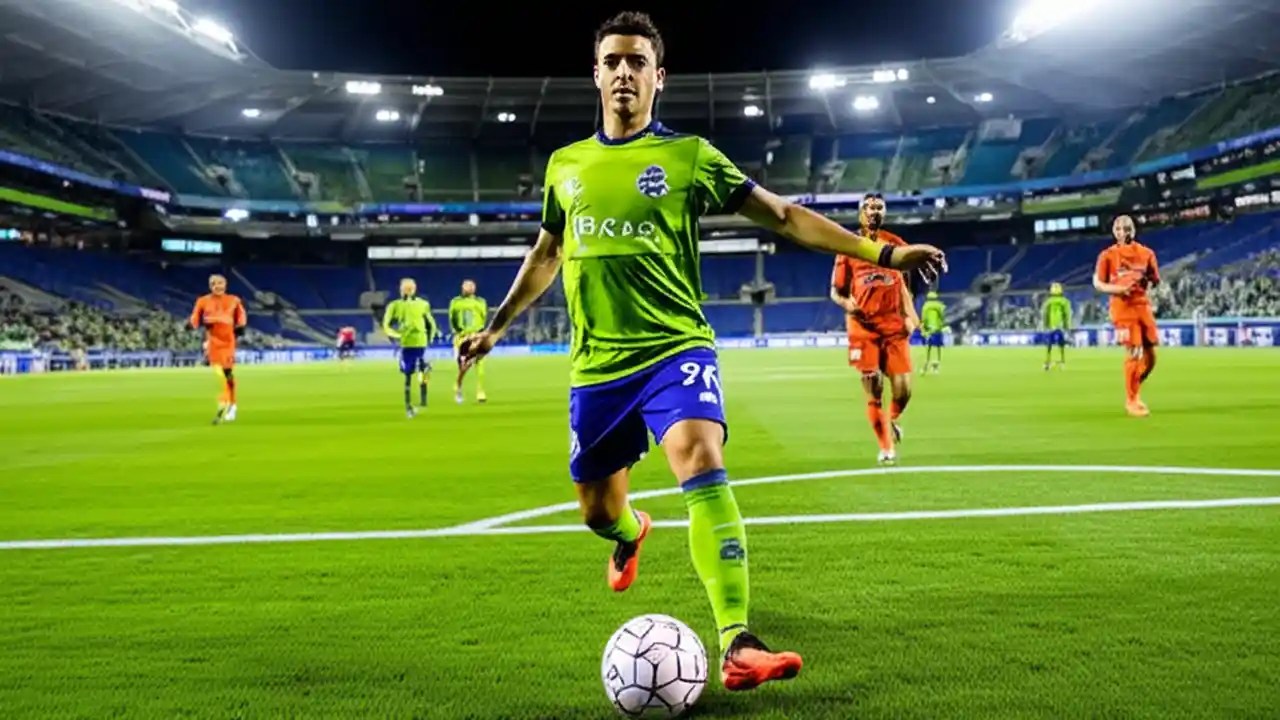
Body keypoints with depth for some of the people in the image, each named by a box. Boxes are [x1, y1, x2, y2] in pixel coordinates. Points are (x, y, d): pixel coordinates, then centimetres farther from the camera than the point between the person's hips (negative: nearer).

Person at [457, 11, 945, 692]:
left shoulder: (688, 155, 0)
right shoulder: (565, 165, 11)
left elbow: (782, 215, -1)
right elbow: (546, 255, 24)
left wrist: (882, 252, -8)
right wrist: (495, 325, 28)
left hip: (674, 348, -4)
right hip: (596, 364, 4)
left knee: (701, 463, -29)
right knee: (596, 508, 12)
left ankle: (737, 647, -27)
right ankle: (631, 534, 52)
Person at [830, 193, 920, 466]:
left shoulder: (896, 244, 11)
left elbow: (903, 286, 18)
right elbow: (836, 291, 7)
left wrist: (910, 315, 4)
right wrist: (846, 303, -14)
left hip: (894, 324, 2)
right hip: (863, 326, -1)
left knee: (903, 389, -5)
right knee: (873, 390, -3)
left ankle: (893, 420, 31)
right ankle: (886, 448, 12)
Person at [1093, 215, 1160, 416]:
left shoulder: (1146, 253, 8)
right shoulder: (1107, 255, -1)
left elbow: (1155, 279, 16)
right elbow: (1097, 283, 1)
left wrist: (1148, 283, -8)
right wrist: (1117, 288, -17)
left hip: (1143, 305, 4)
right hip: (1123, 307, -4)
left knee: (1150, 355, 5)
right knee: (1134, 353, -10)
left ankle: (1134, 392, 28)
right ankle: (1131, 401, 4)